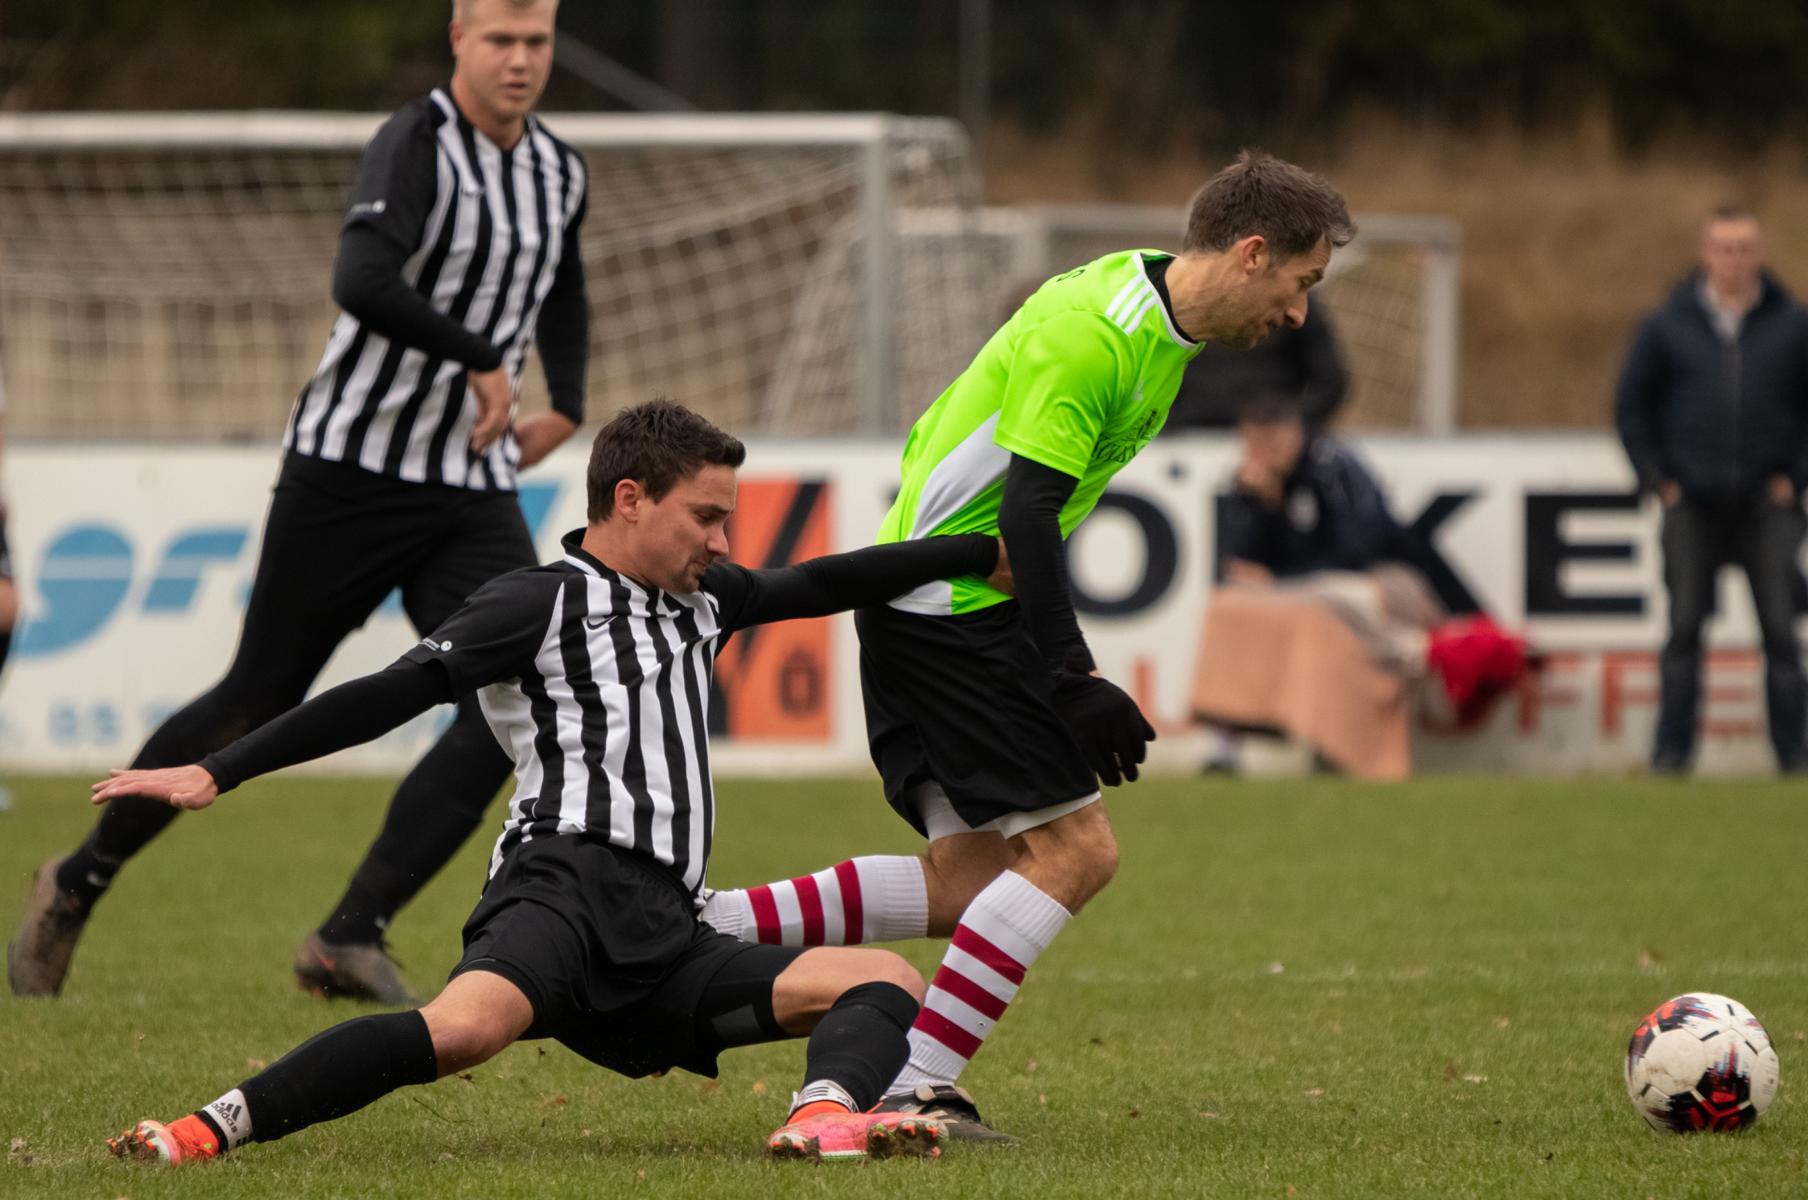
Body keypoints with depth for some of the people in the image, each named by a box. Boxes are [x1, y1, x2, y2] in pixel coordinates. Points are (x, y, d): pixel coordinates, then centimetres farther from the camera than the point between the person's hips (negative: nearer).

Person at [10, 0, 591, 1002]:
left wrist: (565, 405, 19)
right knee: (256, 703, 3)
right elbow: (361, 282, -34)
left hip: (475, 489, 6)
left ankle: (351, 940, -10)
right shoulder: (415, 147, -15)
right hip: (351, 465, -6)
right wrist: (481, 360, -26)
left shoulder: (558, 173, 9)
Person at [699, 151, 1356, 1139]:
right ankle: (918, 1087, -10)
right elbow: (1024, 518, -24)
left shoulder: (1157, 322, 12)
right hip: (948, 605, -10)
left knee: (969, 878, 5)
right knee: (1073, 850, -11)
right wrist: (1073, 682, -26)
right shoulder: (1094, 333, -20)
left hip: (926, 608, 10)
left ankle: (704, 925, 4)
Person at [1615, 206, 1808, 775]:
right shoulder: (1667, 327, 6)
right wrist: (1656, 478, 3)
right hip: (1693, 507, 1)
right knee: (1683, 629, 0)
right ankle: (1672, 750, 3)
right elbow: (1632, 406, 12)